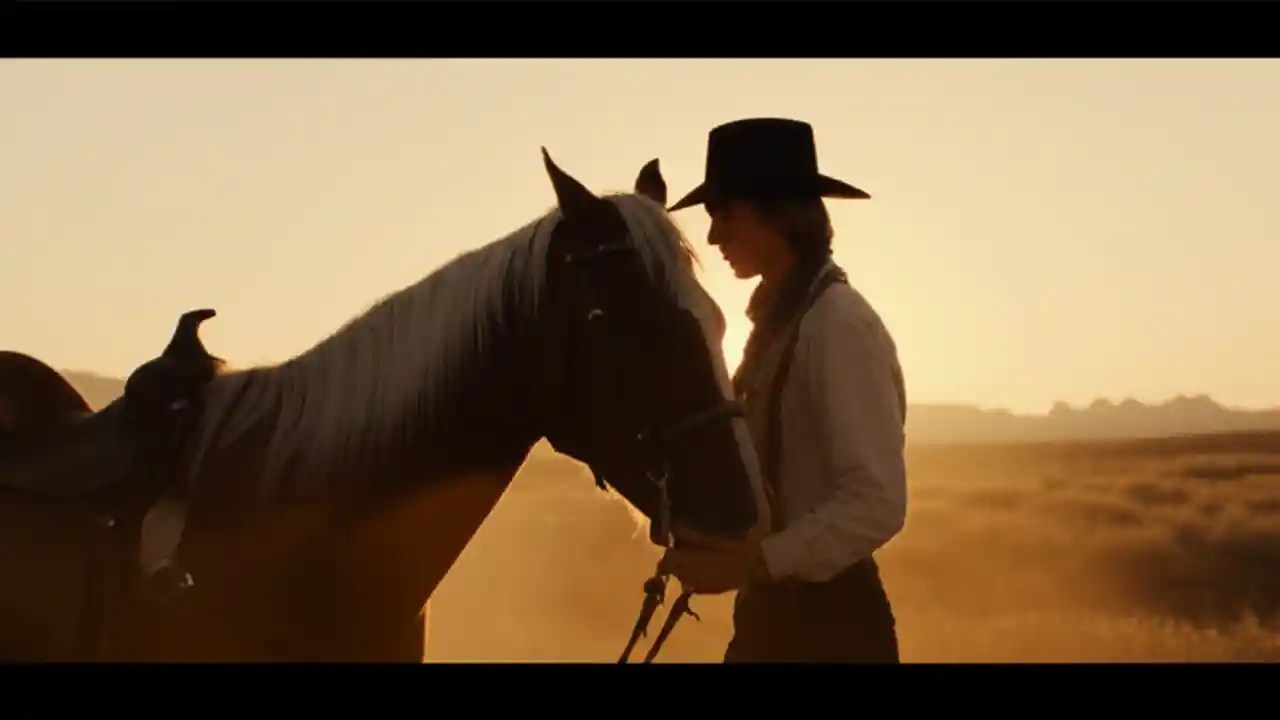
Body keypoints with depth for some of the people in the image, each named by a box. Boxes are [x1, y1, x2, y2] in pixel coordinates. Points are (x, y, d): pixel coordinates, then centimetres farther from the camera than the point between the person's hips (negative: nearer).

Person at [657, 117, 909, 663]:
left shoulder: (839, 325, -17)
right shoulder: (778, 321, 10)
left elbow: (878, 504, -24)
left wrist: (751, 562, -28)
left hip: (825, 620, -9)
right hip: (772, 611, 9)